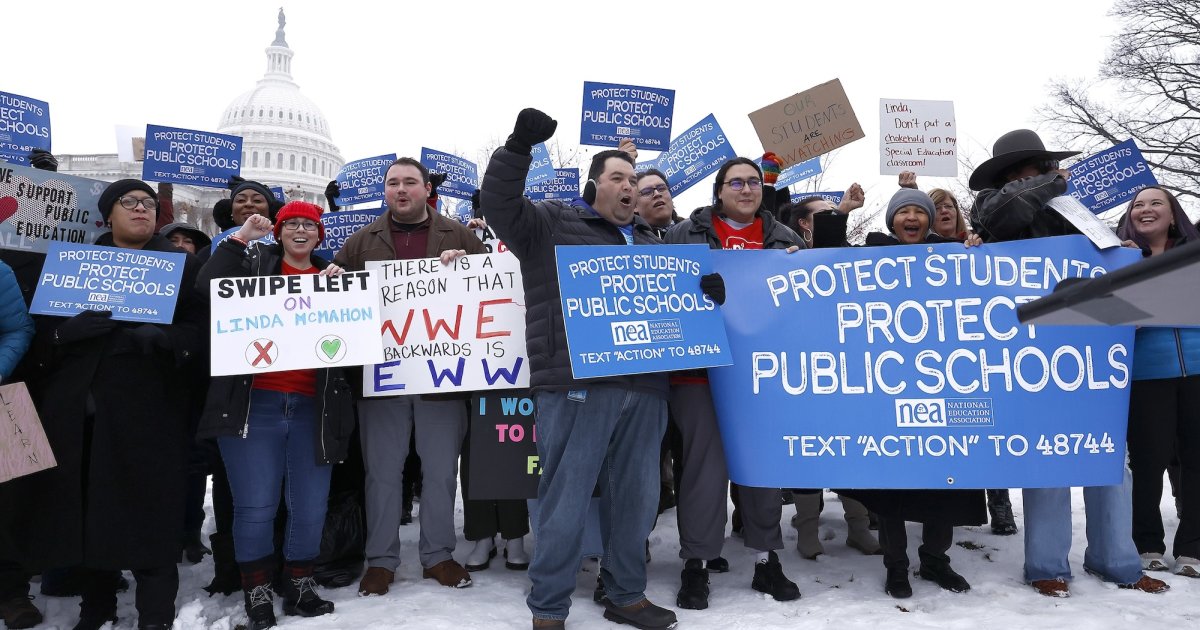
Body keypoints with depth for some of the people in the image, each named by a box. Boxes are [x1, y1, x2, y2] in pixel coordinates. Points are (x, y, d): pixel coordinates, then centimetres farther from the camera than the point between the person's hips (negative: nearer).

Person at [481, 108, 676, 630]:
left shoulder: (646, 240, 24)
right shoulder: (552, 224, 6)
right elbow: (499, 203, -7)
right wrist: (519, 147, -19)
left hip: (643, 387, 6)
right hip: (576, 386, -6)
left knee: (636, 497, 13)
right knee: (566, 499, -1)